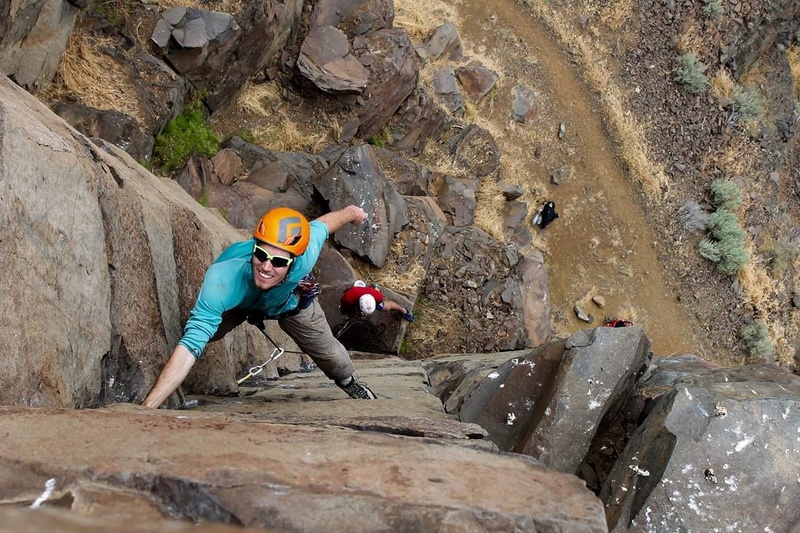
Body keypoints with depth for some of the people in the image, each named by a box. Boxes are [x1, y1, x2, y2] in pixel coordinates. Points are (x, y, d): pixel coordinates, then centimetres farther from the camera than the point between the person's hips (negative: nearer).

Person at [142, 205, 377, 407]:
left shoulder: (305, 256, -44)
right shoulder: (222, 280, -52)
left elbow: (322, 224, -20)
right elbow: (189, 347, -56)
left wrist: (351, 212, 3)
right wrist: (146, 408, -65)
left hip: (290, 301, 2)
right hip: (237, 302, -1)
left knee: (328, 354, 13)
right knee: (194, 333, -22)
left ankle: (348, 381, 49)